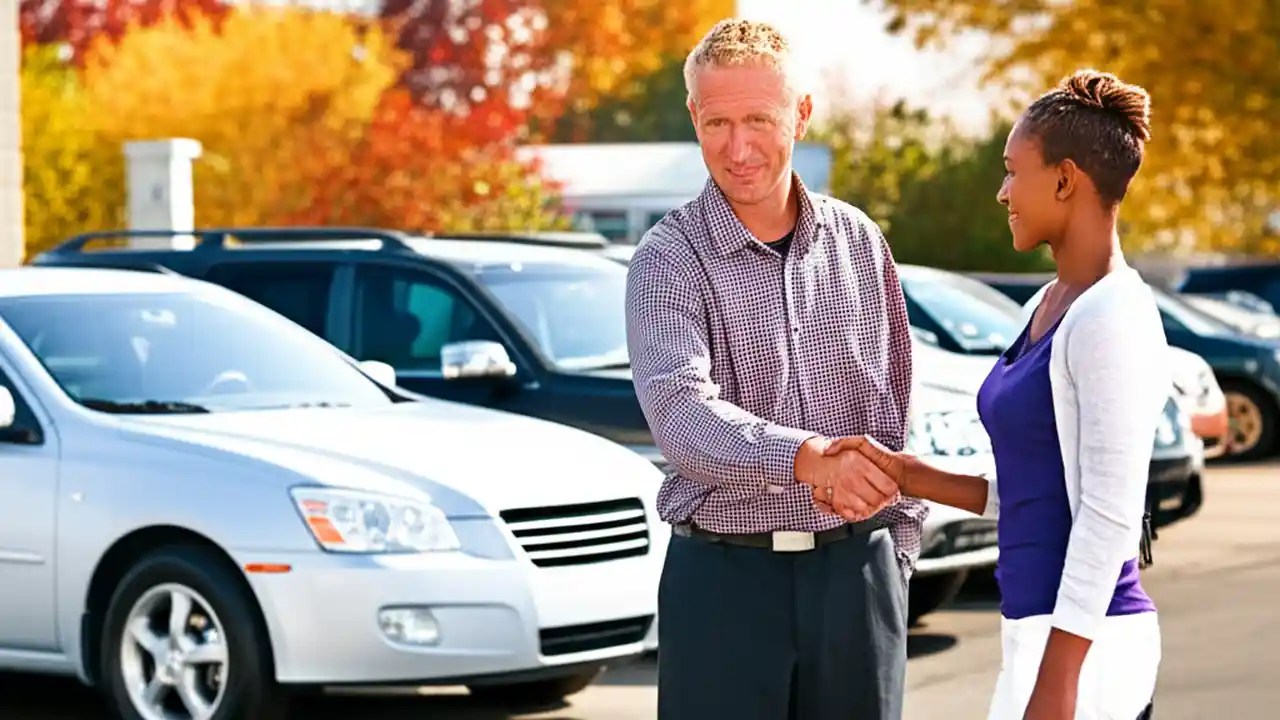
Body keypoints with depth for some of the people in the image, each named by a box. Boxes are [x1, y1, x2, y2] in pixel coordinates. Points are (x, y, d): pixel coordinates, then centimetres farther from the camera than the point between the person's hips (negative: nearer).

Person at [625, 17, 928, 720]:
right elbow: (679, 410, -23)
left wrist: (898, 539, 10)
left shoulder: (858, 241, 7)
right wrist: (806, 457, -38)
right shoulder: (669, 258, -7)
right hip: (724, 574, -3)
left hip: (854, 566, 3)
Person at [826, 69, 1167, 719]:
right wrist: (902, 473, 5)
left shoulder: (1112, 319, -15)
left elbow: (1109, 517, -18)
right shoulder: (1048, 307, 13)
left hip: (1081, 648, -9)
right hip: (1035, 629, 9)